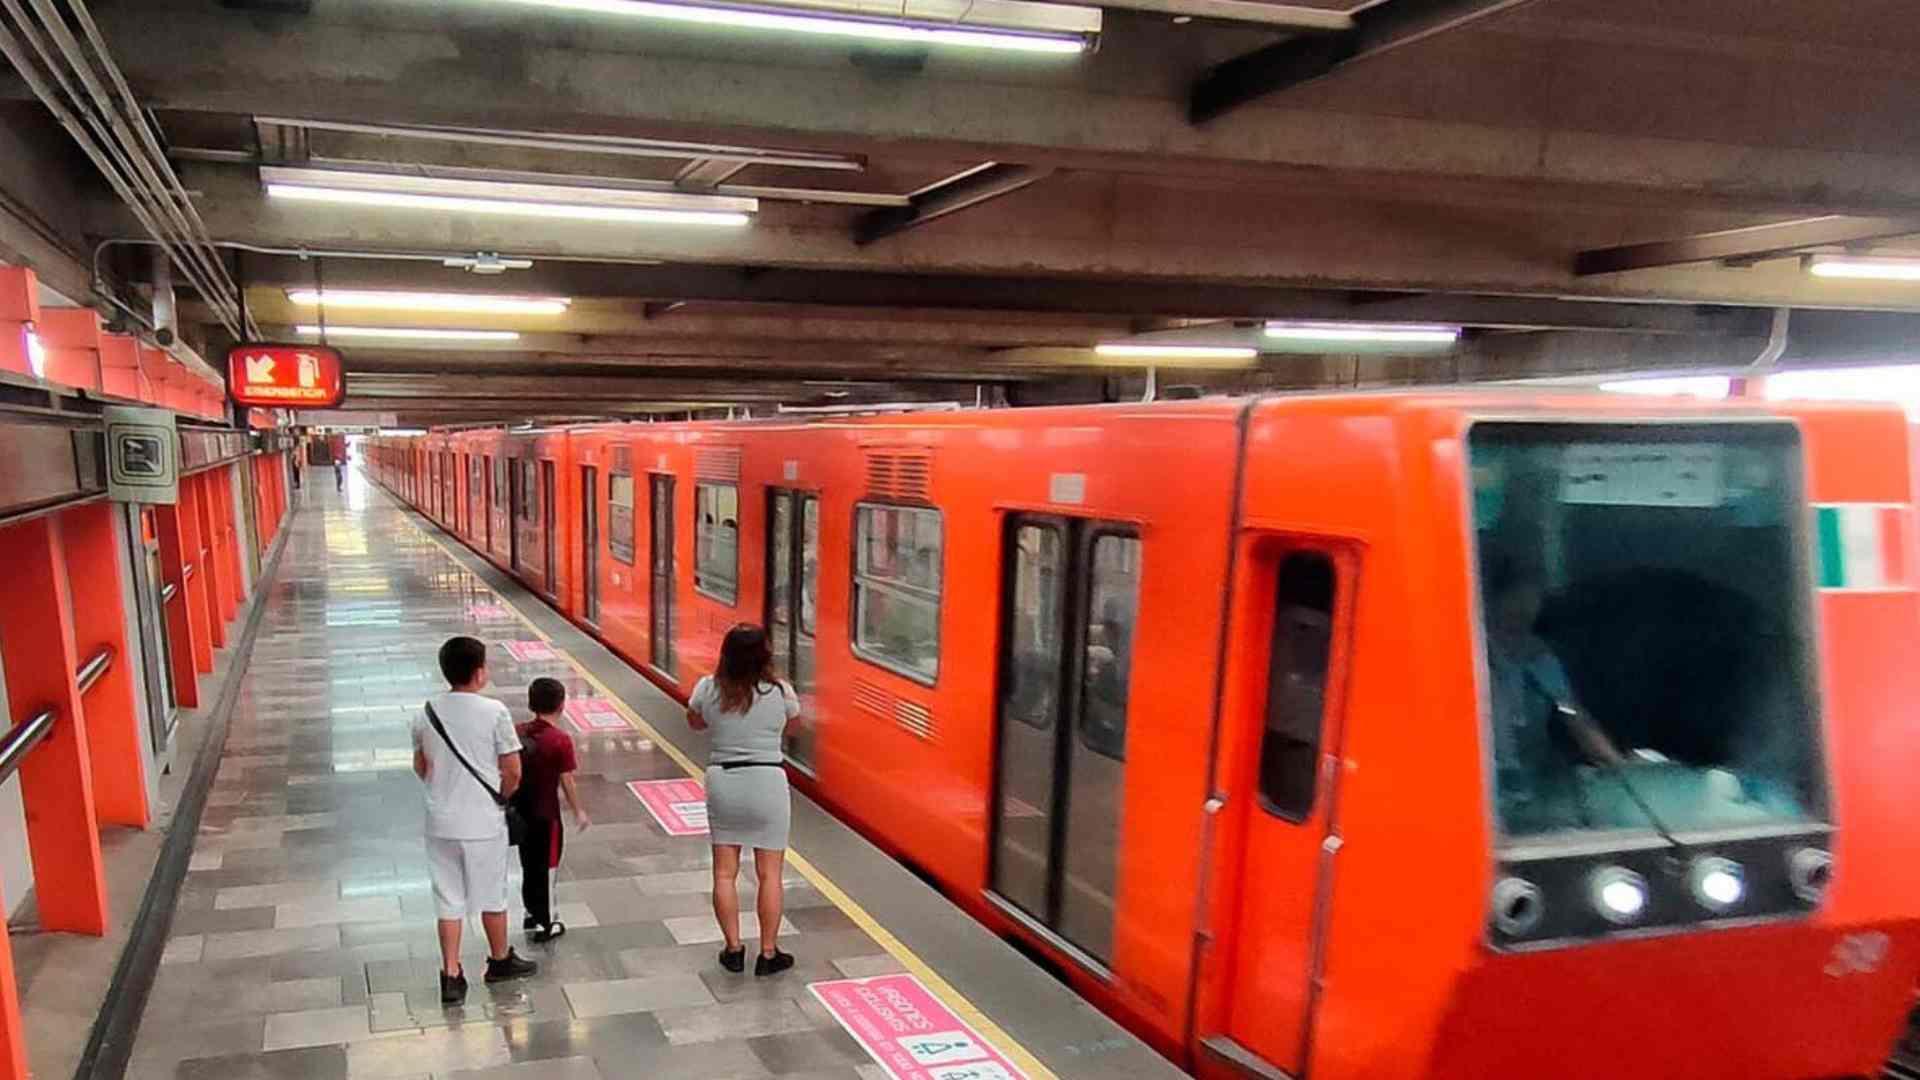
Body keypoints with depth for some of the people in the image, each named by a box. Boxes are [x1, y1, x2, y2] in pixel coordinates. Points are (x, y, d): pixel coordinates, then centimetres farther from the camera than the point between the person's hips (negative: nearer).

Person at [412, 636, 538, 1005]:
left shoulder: (428, 712, -2)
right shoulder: (494, 712, -16)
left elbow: (420, 767, 10)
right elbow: (512, 771, -12)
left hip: (441, 821, 4)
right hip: (483, 821, -3)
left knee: (448, 900, 12)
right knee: (491, 895, 15)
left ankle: (451, 977, 14)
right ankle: (500, 961, 32)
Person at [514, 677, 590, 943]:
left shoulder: (518, 733, -2)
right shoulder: (561, 740, -19)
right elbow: (567, 782, -15)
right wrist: (578, 812, -2)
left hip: (520, 810, 6)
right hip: (545, 813, -6)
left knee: (529, 863, 20)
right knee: (546, 866, 8)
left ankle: (533, 913, 34)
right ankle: (545, 924, 17)